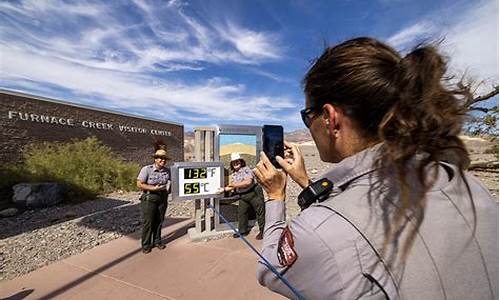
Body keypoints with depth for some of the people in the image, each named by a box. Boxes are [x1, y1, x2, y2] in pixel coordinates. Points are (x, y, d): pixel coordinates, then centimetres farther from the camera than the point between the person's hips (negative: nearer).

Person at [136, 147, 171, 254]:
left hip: (162, 199, 4)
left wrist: (168, 189, -4)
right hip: (149, 198, -4)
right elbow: (139, 184, -13)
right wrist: (154, 188, -20)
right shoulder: (146, 169, -11)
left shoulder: (167, 170, 2)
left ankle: (157, 241, 28)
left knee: (159, 221, 11)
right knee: (148, 222, 3)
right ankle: (145, 245, 19)